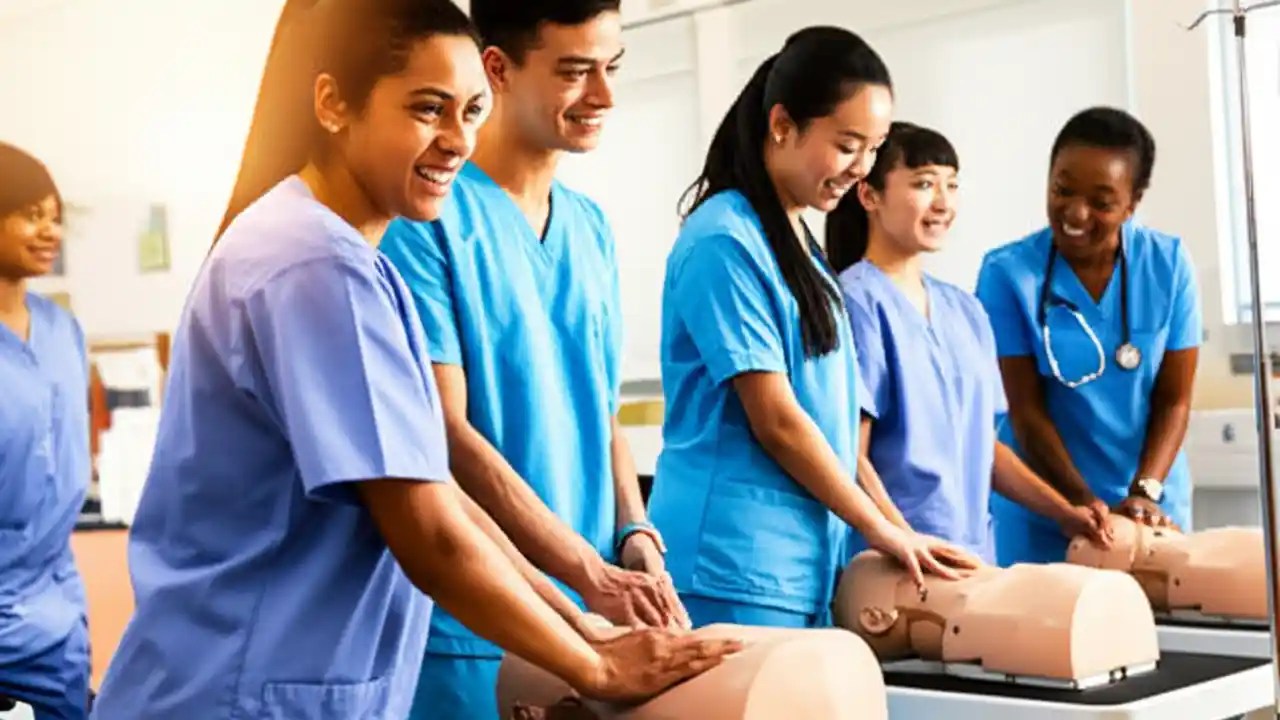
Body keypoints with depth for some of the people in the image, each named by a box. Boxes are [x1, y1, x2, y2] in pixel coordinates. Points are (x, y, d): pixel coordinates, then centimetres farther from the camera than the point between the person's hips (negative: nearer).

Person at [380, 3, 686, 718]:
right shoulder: (430, 214, -13)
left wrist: (635, 540, -2)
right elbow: (445, 432, -17)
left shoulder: (591, 227, 9)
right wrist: (591, 575, -19)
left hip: (581, 619, 6)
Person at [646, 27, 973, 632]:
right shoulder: (724, 243, -14)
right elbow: (775, 422, -15)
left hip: (803, 564, 9)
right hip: (735, 564, -9)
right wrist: (881, 531, -5)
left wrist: (896, 531, 13)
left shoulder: (799, 242, 13)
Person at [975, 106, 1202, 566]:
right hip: (1043, 513, -2)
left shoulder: (1169, 264, -5)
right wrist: (1083, 503, -19)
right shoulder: (1008, 273, -11)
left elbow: (1174, 399, -4)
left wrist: (1144, 493, -16)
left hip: (1151, 508, 2)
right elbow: (1026, 411, -11)